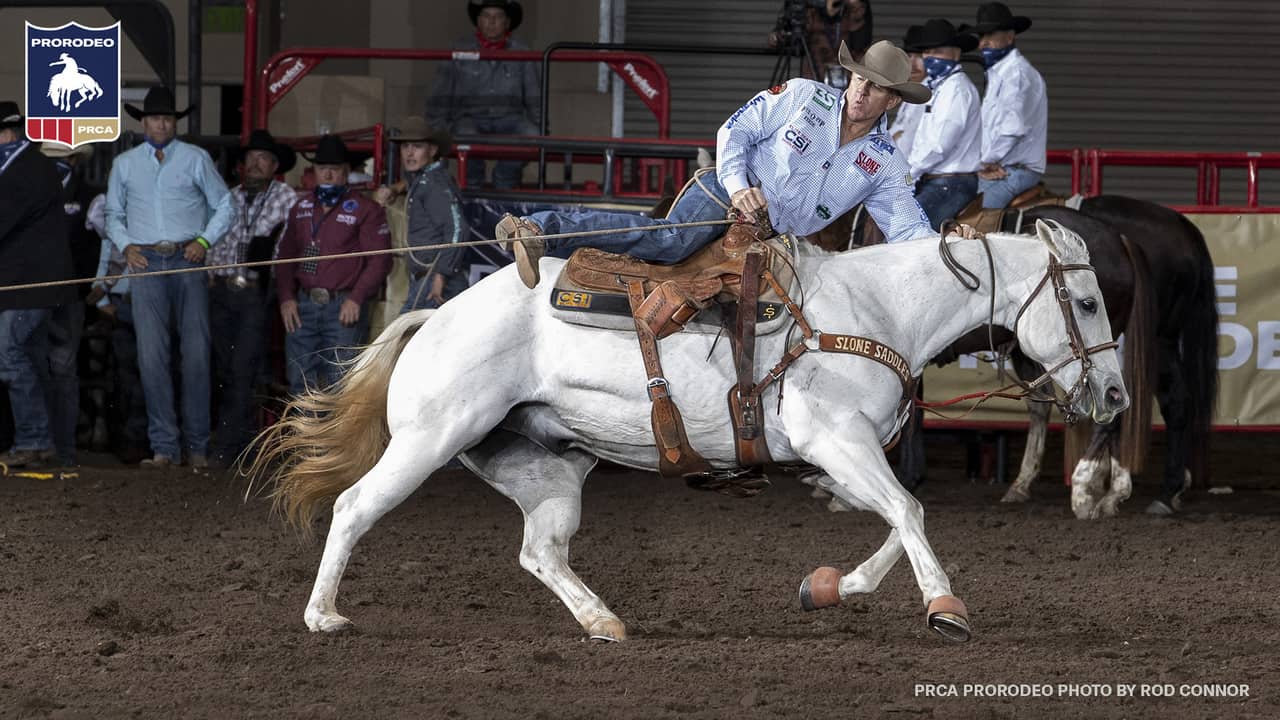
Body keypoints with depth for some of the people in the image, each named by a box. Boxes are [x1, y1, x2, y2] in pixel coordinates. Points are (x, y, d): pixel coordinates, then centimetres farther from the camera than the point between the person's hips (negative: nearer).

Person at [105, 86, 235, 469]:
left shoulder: (196, 159, 8)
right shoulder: (125, 164, 14)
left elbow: (224, 206, 12)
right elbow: (114, 215, 21)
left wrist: (204, 241, -2)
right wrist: (126, 246, 3)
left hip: (187, 261, -1)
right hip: (146, 263, 1)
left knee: (196, 354, -4)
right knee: (152, 355, -7)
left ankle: (197, 447, 1)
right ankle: (164, 447, -6)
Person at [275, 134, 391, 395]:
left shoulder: (365, 210, 1)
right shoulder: (302, 208, 18)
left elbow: (379, 259, -5)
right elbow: (286, 255, 20)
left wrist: (356, 299, -14)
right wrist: (286, 298, 6)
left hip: (343, 308, -5)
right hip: (303, 306, 5)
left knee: (339, 382, -11)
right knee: (300, 381, 3)